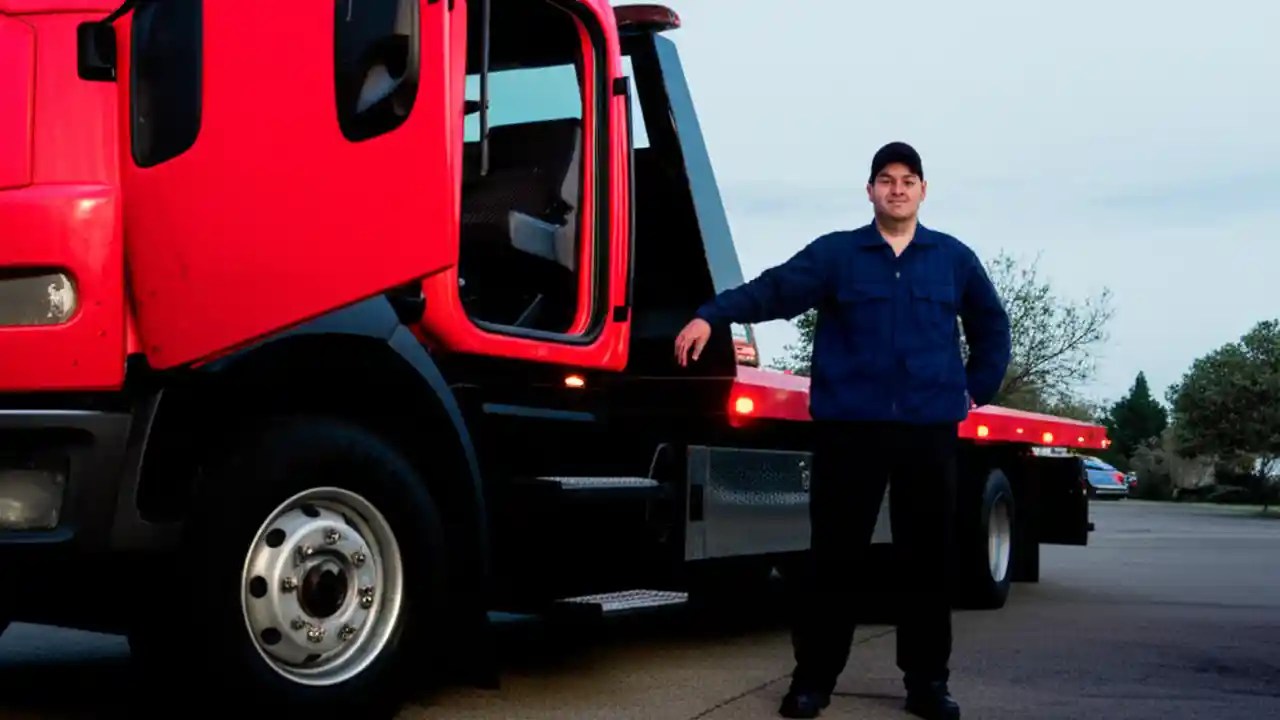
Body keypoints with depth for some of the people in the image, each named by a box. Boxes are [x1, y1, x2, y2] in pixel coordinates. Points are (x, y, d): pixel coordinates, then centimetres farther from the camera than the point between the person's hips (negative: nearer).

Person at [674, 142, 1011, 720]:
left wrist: (978, 388, 15)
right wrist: (710, 316, -23)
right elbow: (775, 290, -9)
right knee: (835, 555, 1)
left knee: (927, 558, 6)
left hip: (929, 428, 2)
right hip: (851, 425, -2)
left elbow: (991, 324, 24)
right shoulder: (835, 252, 5)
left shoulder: (954, 258, 12)